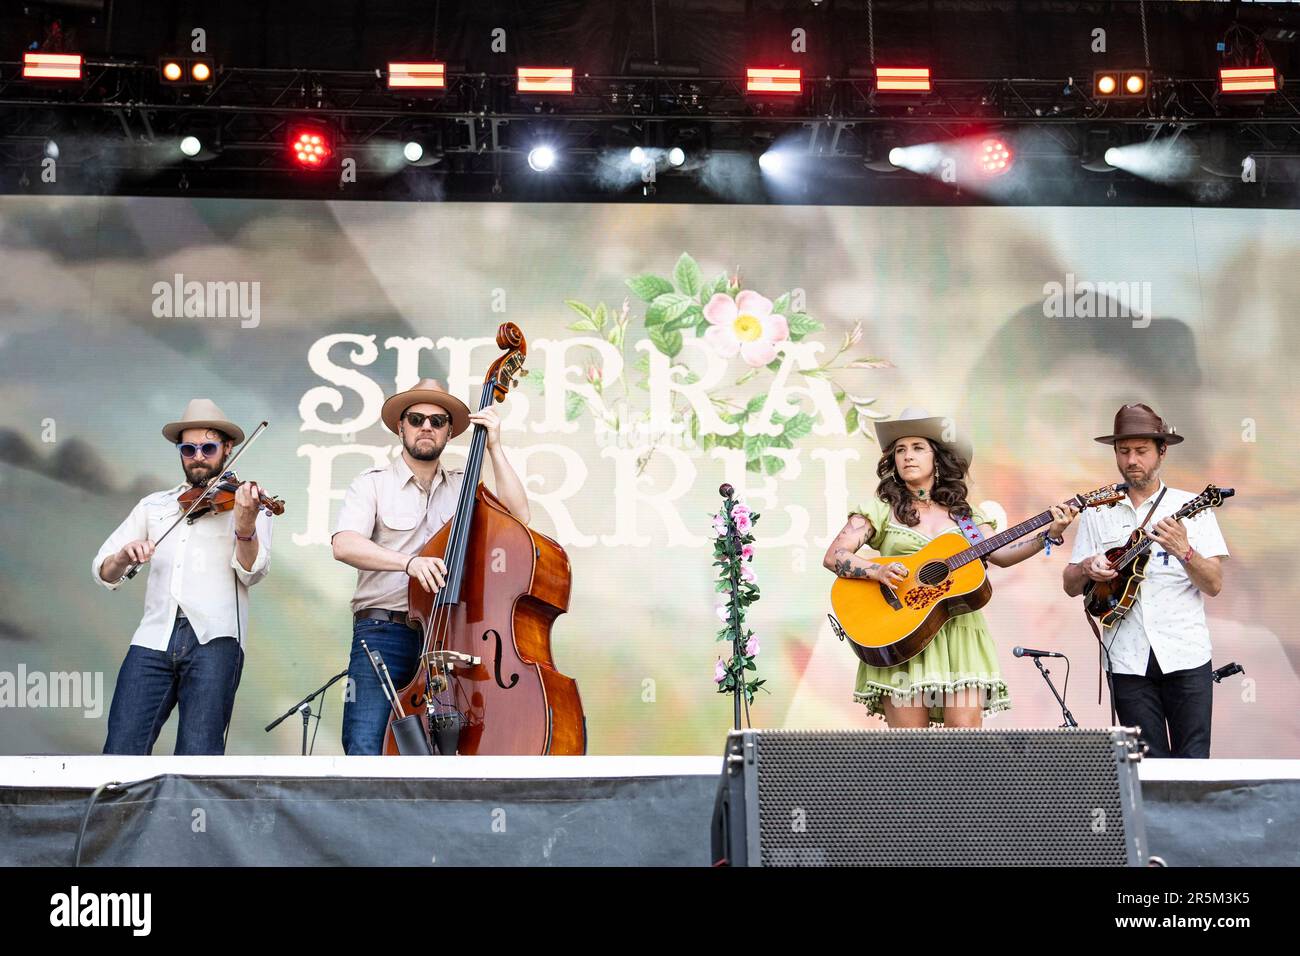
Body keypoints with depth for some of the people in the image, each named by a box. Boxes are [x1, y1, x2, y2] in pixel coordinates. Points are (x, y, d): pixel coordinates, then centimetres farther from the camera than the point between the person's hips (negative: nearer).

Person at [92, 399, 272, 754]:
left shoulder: (245, 501, 12)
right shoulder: (154, 505, 21)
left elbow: (252, 571, -3)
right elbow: (104, 572, 16)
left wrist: (245, 527, -24)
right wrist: (124, 556, -8)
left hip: (214, 639, -3)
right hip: (154, 639, 3)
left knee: (198, 757, -12)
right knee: (121, 753, -8)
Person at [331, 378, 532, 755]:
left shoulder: (464, 486, 18)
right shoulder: (373, 483, 6)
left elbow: (518, 515, 4)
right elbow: (344, 544, -10)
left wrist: (494, 448, 2)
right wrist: (409, 561, -26)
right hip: (384, 635, -2)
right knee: (366, 747, -16)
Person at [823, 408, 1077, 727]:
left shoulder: (962, 513, 16)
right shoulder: (882, 509, 7)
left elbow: (1002, 554, 5)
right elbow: (834, 556, -3)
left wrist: (1050, 534, -8)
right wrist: (878, 571, -20)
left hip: (959, 632, 2)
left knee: (966, 727, -10)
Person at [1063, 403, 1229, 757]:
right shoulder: (1098, 513, 10)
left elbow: (1214, 585, -2)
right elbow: (1070, 586, 13)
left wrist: (1183, 551, -19)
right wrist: (1087, 568, -9)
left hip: (1185, 655, -1)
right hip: (1127, 658, 1)